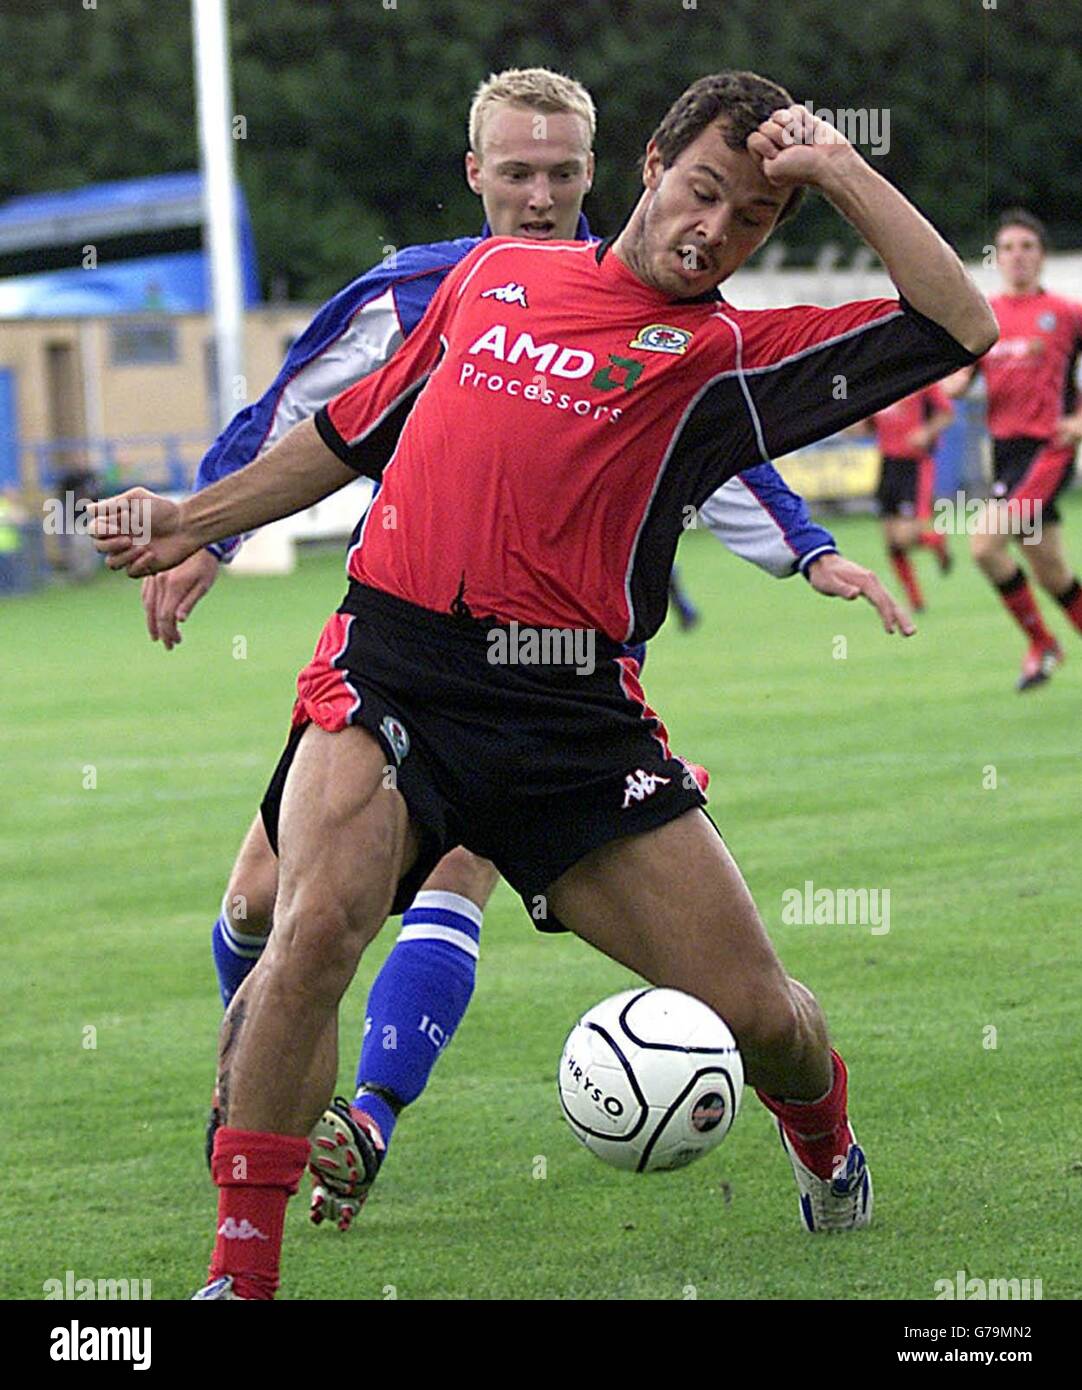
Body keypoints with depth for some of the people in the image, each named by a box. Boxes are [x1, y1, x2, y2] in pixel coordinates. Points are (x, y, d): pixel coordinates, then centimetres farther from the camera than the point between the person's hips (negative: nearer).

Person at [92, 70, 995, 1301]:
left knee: (754, 1010, 0)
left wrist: (839, 171, -2)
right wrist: (192, 521, 26)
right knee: (316, 925, -28)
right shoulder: (493, 274, 17)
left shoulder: (726, 356, 8)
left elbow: (958, 328, -1)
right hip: (390, 667, 0)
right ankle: (238, 1270, -18)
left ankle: (820, 1128, 39)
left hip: (572, 712, 0)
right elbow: (359, 431, 28)